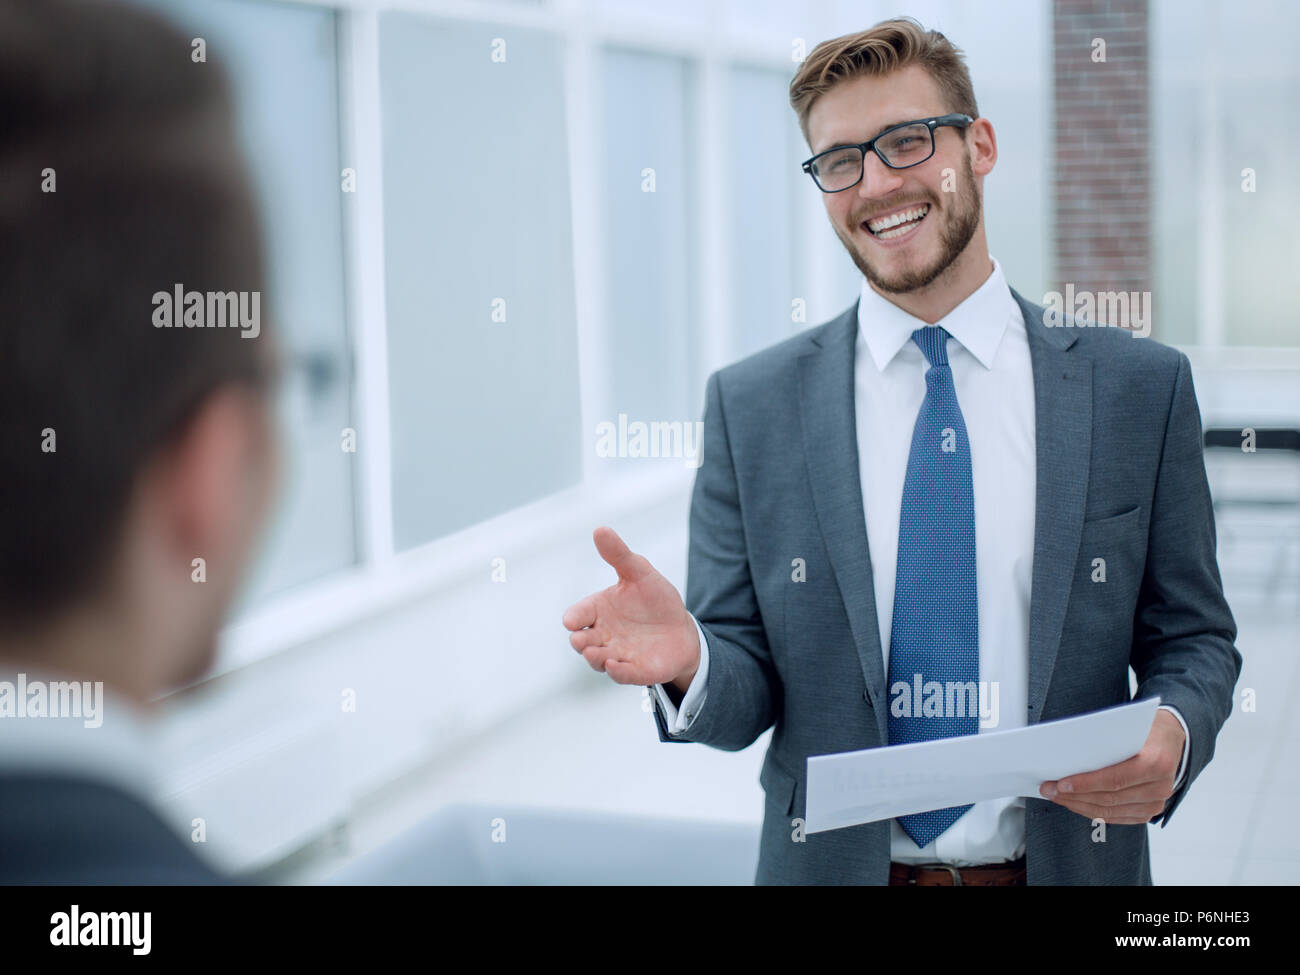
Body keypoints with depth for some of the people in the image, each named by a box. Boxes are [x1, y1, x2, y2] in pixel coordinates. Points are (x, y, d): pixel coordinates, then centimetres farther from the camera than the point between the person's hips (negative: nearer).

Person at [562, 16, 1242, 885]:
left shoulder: (1142, 389, -3)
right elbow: (750, 683, -2)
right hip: (832, 863, 0)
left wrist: (1174, 734, -18)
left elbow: (1192, 638, 3)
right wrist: (690, 663, -25)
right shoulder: (750, 406, -4)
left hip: (1071, 858, 1)